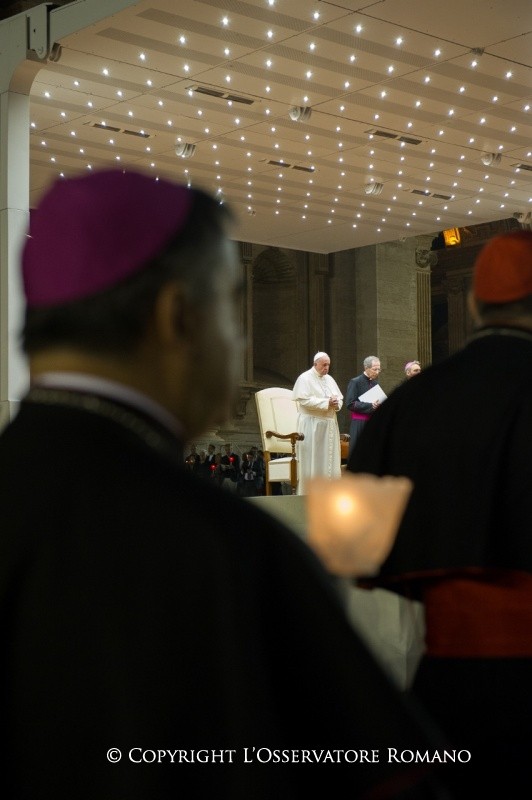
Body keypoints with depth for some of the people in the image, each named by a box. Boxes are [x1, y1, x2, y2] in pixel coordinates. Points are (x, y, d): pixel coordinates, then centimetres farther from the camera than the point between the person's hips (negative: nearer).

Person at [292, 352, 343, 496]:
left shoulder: (330, 379, 15)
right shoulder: (305, 379, -6)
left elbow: (340, 397, 18)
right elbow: (305, 400, -17)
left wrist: (336, 404, -6)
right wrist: (327, 403, -19)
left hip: (329, 425, 7)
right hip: (312, 425, -7)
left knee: (329, 459, 6)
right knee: (312, 461, -6)